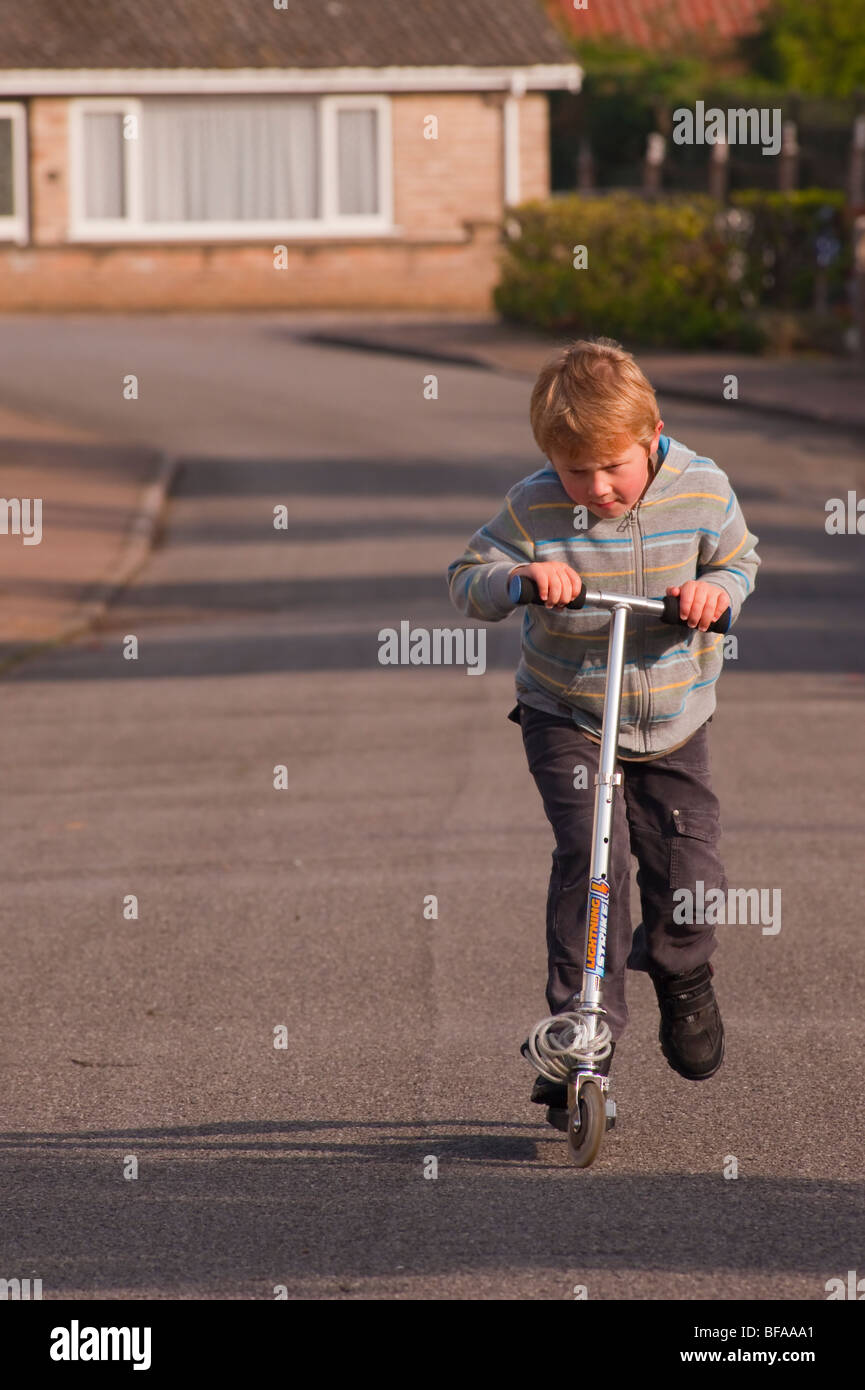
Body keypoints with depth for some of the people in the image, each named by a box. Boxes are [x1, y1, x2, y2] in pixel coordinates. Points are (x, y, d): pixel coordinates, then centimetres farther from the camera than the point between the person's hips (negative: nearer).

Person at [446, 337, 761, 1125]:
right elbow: (467, 580, -12)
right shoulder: (534, 509, -16)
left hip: (673, 724, 2)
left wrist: (717, 589, -19)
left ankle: (681, 976, 37)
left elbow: (740, 558, 4)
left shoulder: (701, 490, -12)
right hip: (567, 719, -2)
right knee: (591, 852, -21)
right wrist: (518, 576, -33)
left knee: (690, 878, 0)